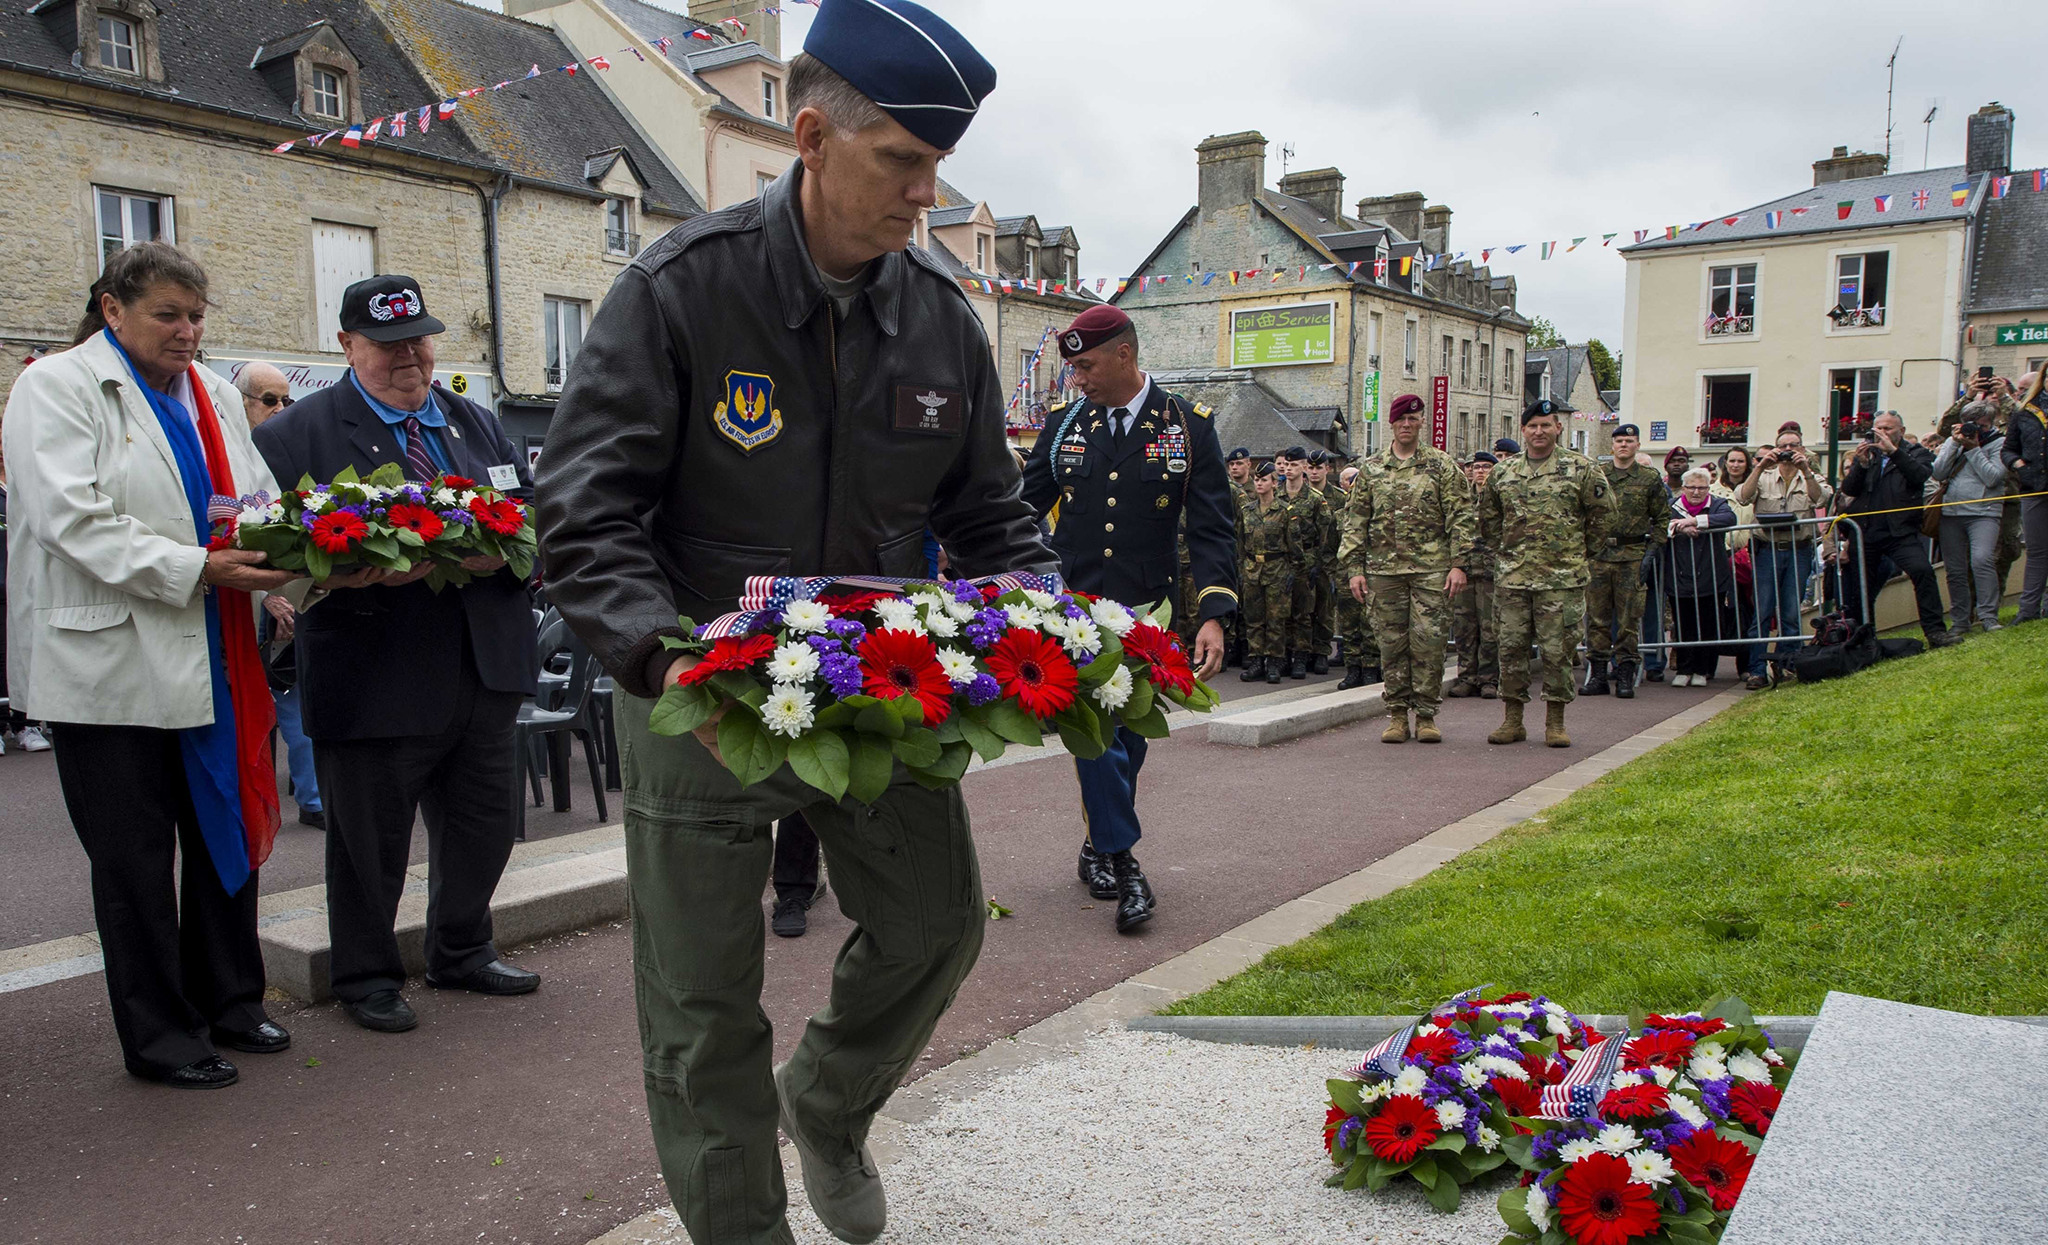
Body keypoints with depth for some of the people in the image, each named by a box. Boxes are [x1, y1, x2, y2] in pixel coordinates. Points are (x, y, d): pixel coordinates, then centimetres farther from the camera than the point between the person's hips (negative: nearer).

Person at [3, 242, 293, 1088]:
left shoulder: (213, 395, 14)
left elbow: (259, 499, 14)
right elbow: (72, 519, -16)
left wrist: (279, 553, -7)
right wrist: (195, 568, -23)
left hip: (213, 660, 6)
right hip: (112, 663, -6)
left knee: (227, 837, 13)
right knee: (134, 859, 4)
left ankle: (229, 1004, 29)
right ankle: (160, 1036, 17)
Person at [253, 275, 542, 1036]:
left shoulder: (478, 423, 14)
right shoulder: (297, 435, -4)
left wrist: (496, 550, -11)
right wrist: (359, 574, -30)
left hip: (483, 671, 6)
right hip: (376, 681, -5)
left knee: (484, 823, 16)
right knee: (370, 842, 8)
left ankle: (460, 952, 37)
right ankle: (366, 975, 28)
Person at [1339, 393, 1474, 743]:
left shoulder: (1443, 466, 5)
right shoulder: (1370, 469, 11)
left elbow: (1461, 517, 2)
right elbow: (1355, 521, 10)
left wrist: (1458, 563, -7)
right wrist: (1353, 568, 2)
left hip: (1431, 569, -2)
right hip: (1384, 569, 2)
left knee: (1428, 641, -4)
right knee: (1391, 643, 4)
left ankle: (1426, 715, 7)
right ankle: (1397, 714, 12)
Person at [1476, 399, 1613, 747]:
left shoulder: (1581, 469, 0)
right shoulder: (1503, 473, 10)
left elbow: (1603, 513, 5)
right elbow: (1487, 516, 22)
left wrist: (1580, 552, 5)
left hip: (1562, 577, -3)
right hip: (1511, 576, 3)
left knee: (1557, 650, 0)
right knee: (1511, 647, 5)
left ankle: (1555, 722, 10)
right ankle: (1512, 718, 14)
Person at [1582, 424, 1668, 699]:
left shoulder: (1650, 478, 6)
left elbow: (1663, 518, 9)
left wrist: (1652, 549, -1)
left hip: (1632, 555, -1)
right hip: (1598, 553, 1)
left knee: (1628, 616, 0)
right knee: (1597, 615, 2)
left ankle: (1625, 675, 6)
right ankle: (1597, 673, 8)